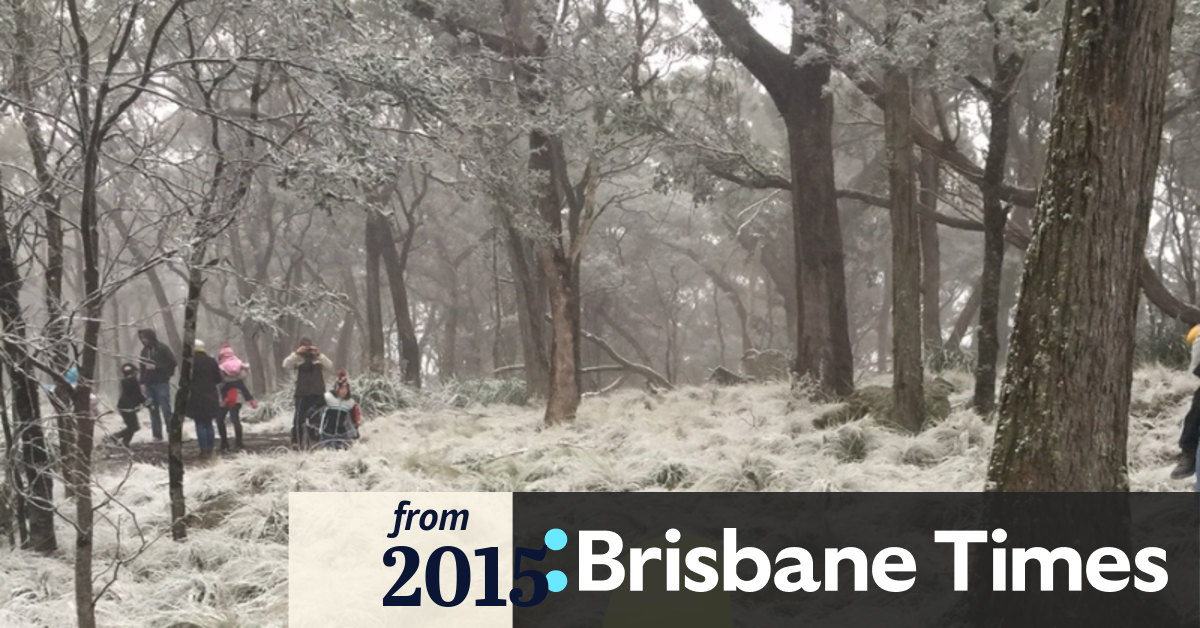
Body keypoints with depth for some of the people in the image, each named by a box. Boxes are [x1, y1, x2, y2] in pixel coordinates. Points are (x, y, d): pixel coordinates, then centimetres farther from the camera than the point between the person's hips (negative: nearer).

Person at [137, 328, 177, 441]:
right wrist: (142, 383, 8)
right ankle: (157, 435, 9)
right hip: (149, 384, 5)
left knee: (166, 409, -9)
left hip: (161, 384, -5)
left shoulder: (163, 349, -4)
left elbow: (172, 364, -7)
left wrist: (156, 367, -13)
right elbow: (143, 368, 17)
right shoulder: (145, 351, 12)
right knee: (153, 411, 5)